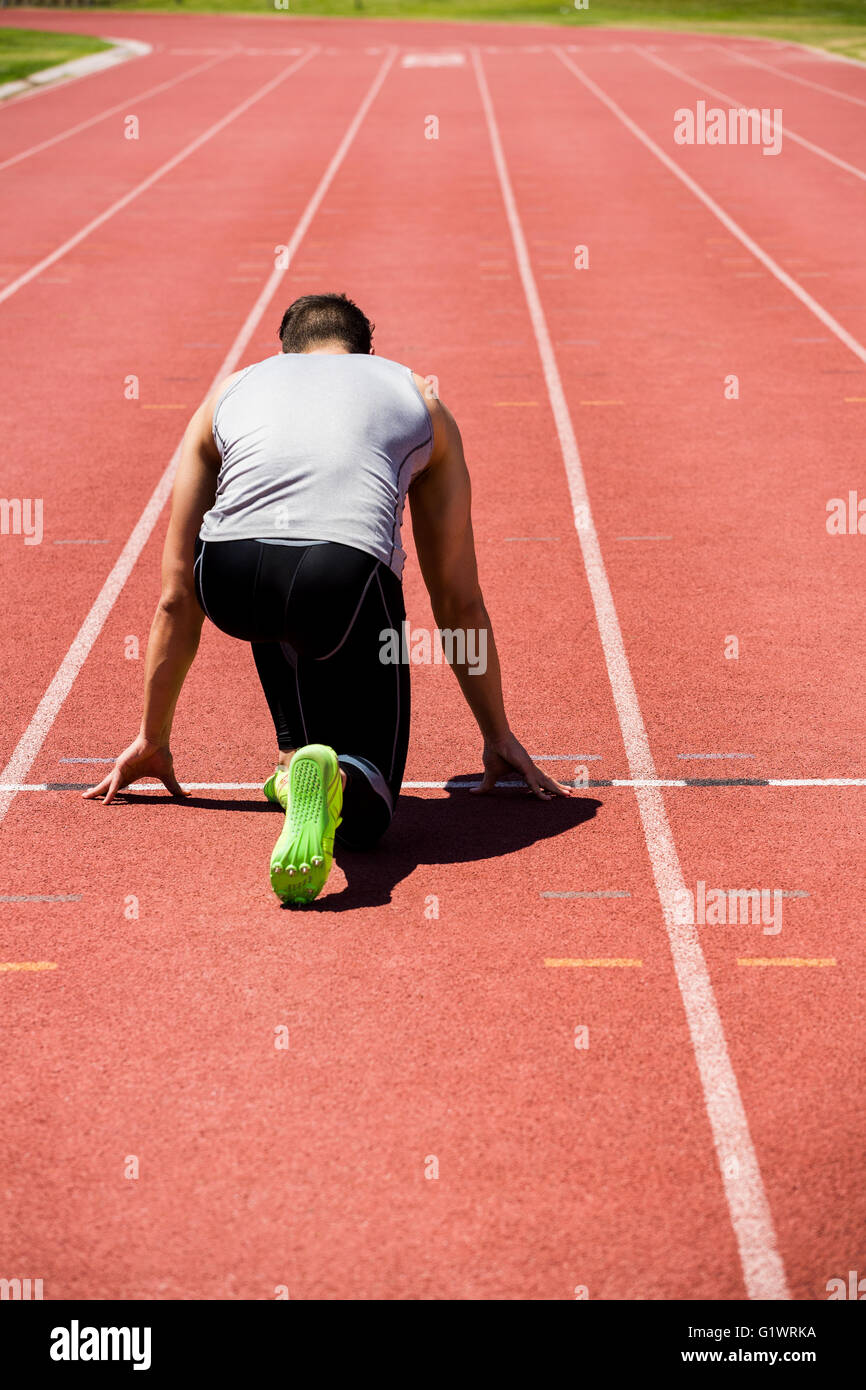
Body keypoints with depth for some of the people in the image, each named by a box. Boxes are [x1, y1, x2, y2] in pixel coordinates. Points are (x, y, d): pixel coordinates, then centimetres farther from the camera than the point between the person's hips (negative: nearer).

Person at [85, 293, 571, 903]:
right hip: (349, 579, -2)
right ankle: (323, 777, -21)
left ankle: (297, 751, 26)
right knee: (367, 811, 13)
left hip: (232, 583, 2)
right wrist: (498, 737, 43)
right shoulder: (419, 397, 33)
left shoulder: (230, 392, 34)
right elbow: (460, 600, 34)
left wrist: (152, 739, 45)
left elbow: (177, 597, 36)